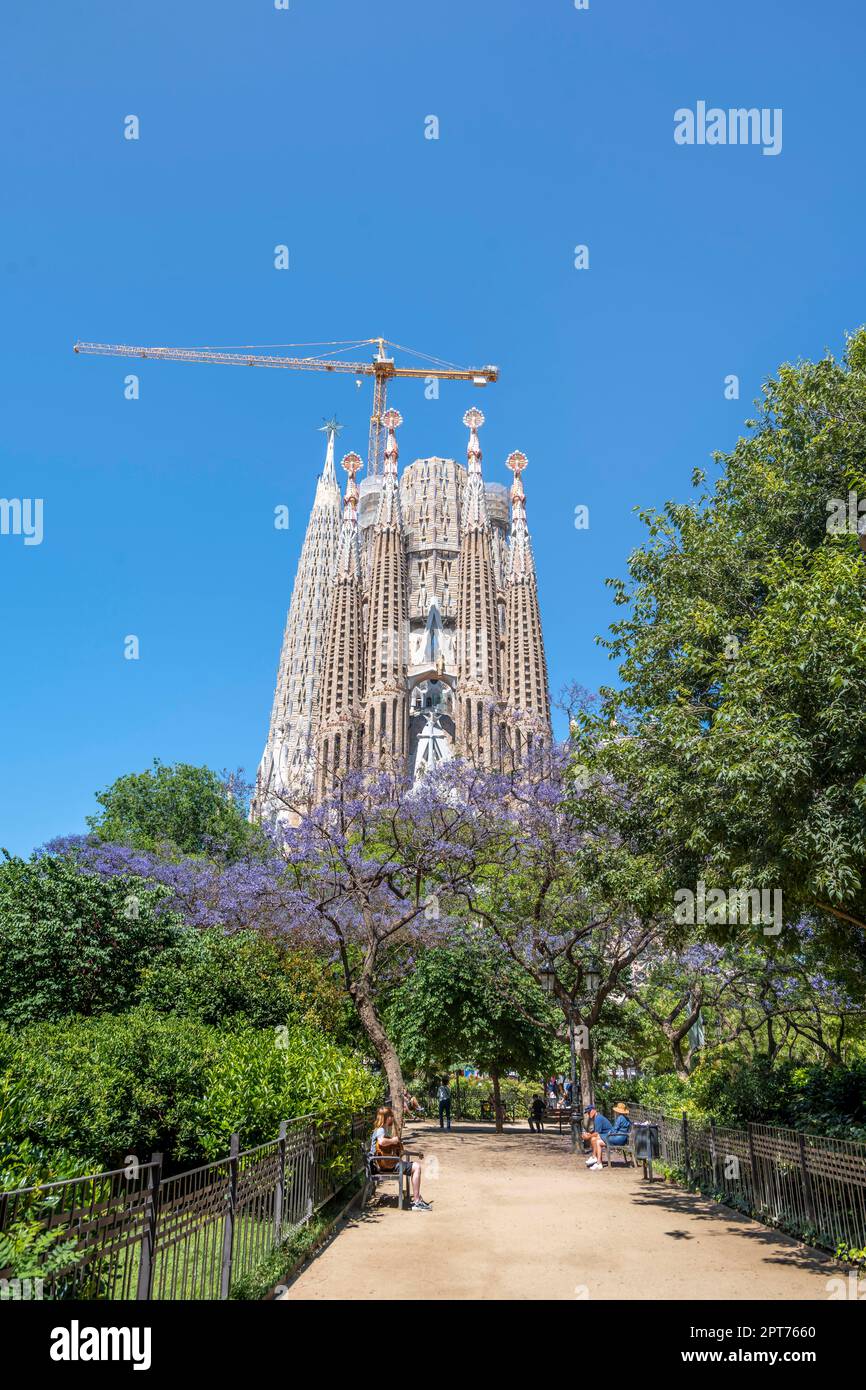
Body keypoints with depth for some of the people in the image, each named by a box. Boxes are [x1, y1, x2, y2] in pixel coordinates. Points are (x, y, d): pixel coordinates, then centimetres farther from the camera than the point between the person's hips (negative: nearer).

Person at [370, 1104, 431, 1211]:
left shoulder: (385, 1129, 17)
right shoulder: (380, 1130, -16)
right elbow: (381, 1141, -39)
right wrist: (393, 1140, -22)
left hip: (390, 1162, 11)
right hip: (386, 1165, -11)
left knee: (416, 1162, 17)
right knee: (416, 1167, -16)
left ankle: (417, 1197, 15)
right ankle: (417, 1202, -15)